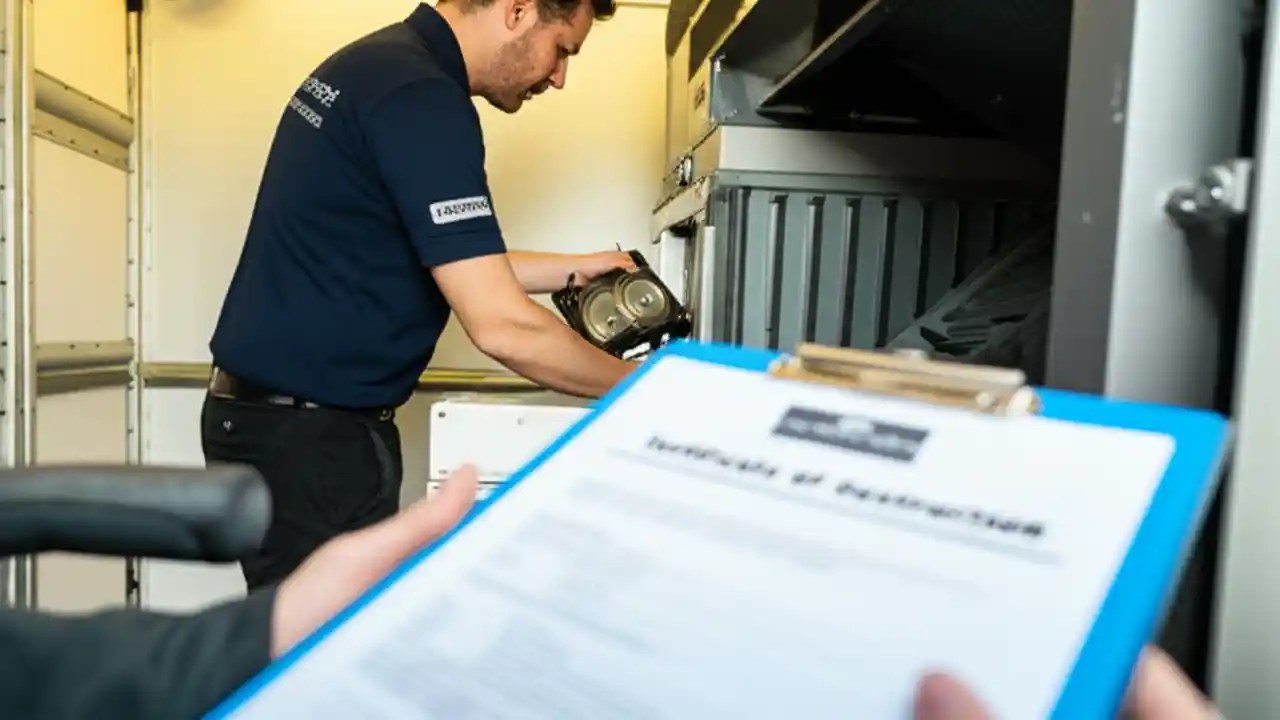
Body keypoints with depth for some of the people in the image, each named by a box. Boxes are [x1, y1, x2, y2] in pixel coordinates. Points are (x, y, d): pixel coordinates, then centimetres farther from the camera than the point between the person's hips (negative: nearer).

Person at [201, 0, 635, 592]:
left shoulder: (381, 64, 11)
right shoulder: (420, 95, -20)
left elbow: (446, 260, 19)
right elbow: (501, 326, -24)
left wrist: (572, 269, 17)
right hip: (310, 433, -10)